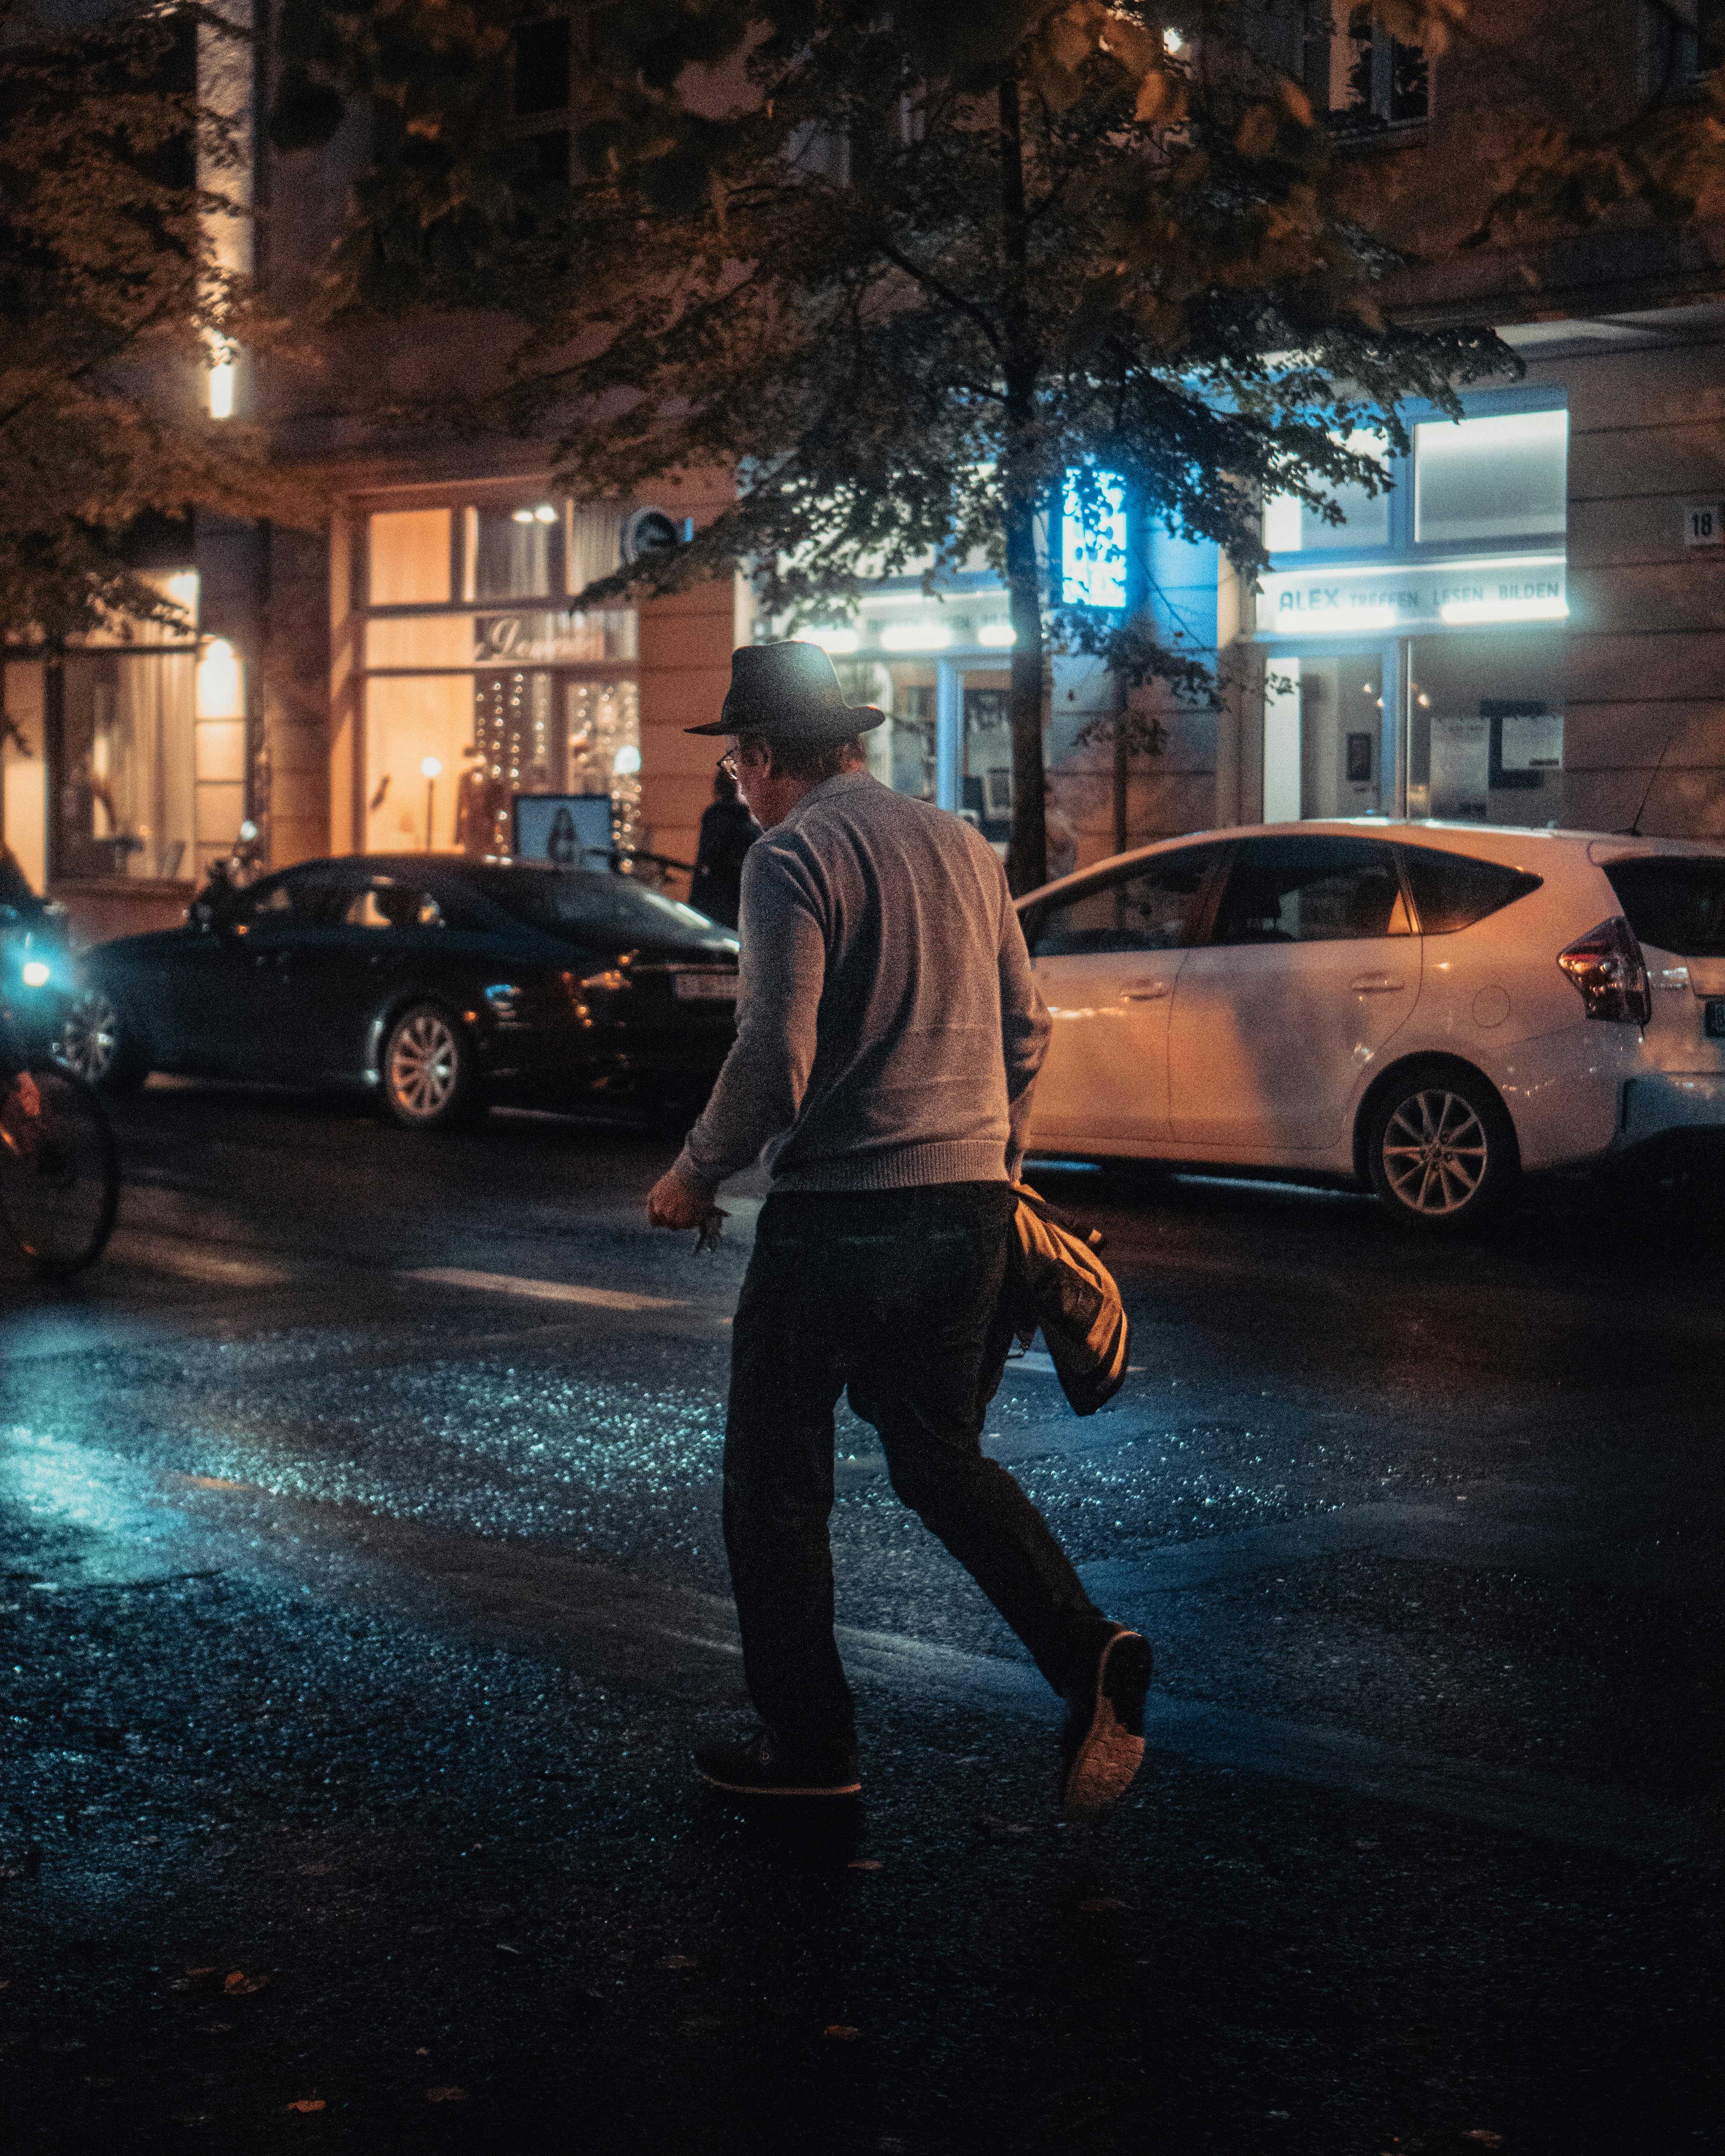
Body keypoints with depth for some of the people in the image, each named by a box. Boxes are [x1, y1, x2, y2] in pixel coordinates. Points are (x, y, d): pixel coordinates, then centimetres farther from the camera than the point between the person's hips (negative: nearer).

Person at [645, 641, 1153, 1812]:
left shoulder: (795, 855, -10)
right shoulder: (962, 843, 12)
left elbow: (775, 1059, -18)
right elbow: (1027, 1027, 16)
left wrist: (697, 1174, -3)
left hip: (838, 1208, -7)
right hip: (972, 1202, 7)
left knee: (776, 1477, 8)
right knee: (942, 1456, 17)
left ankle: (808, 1740, 13)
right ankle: (1086, 1649, -2)